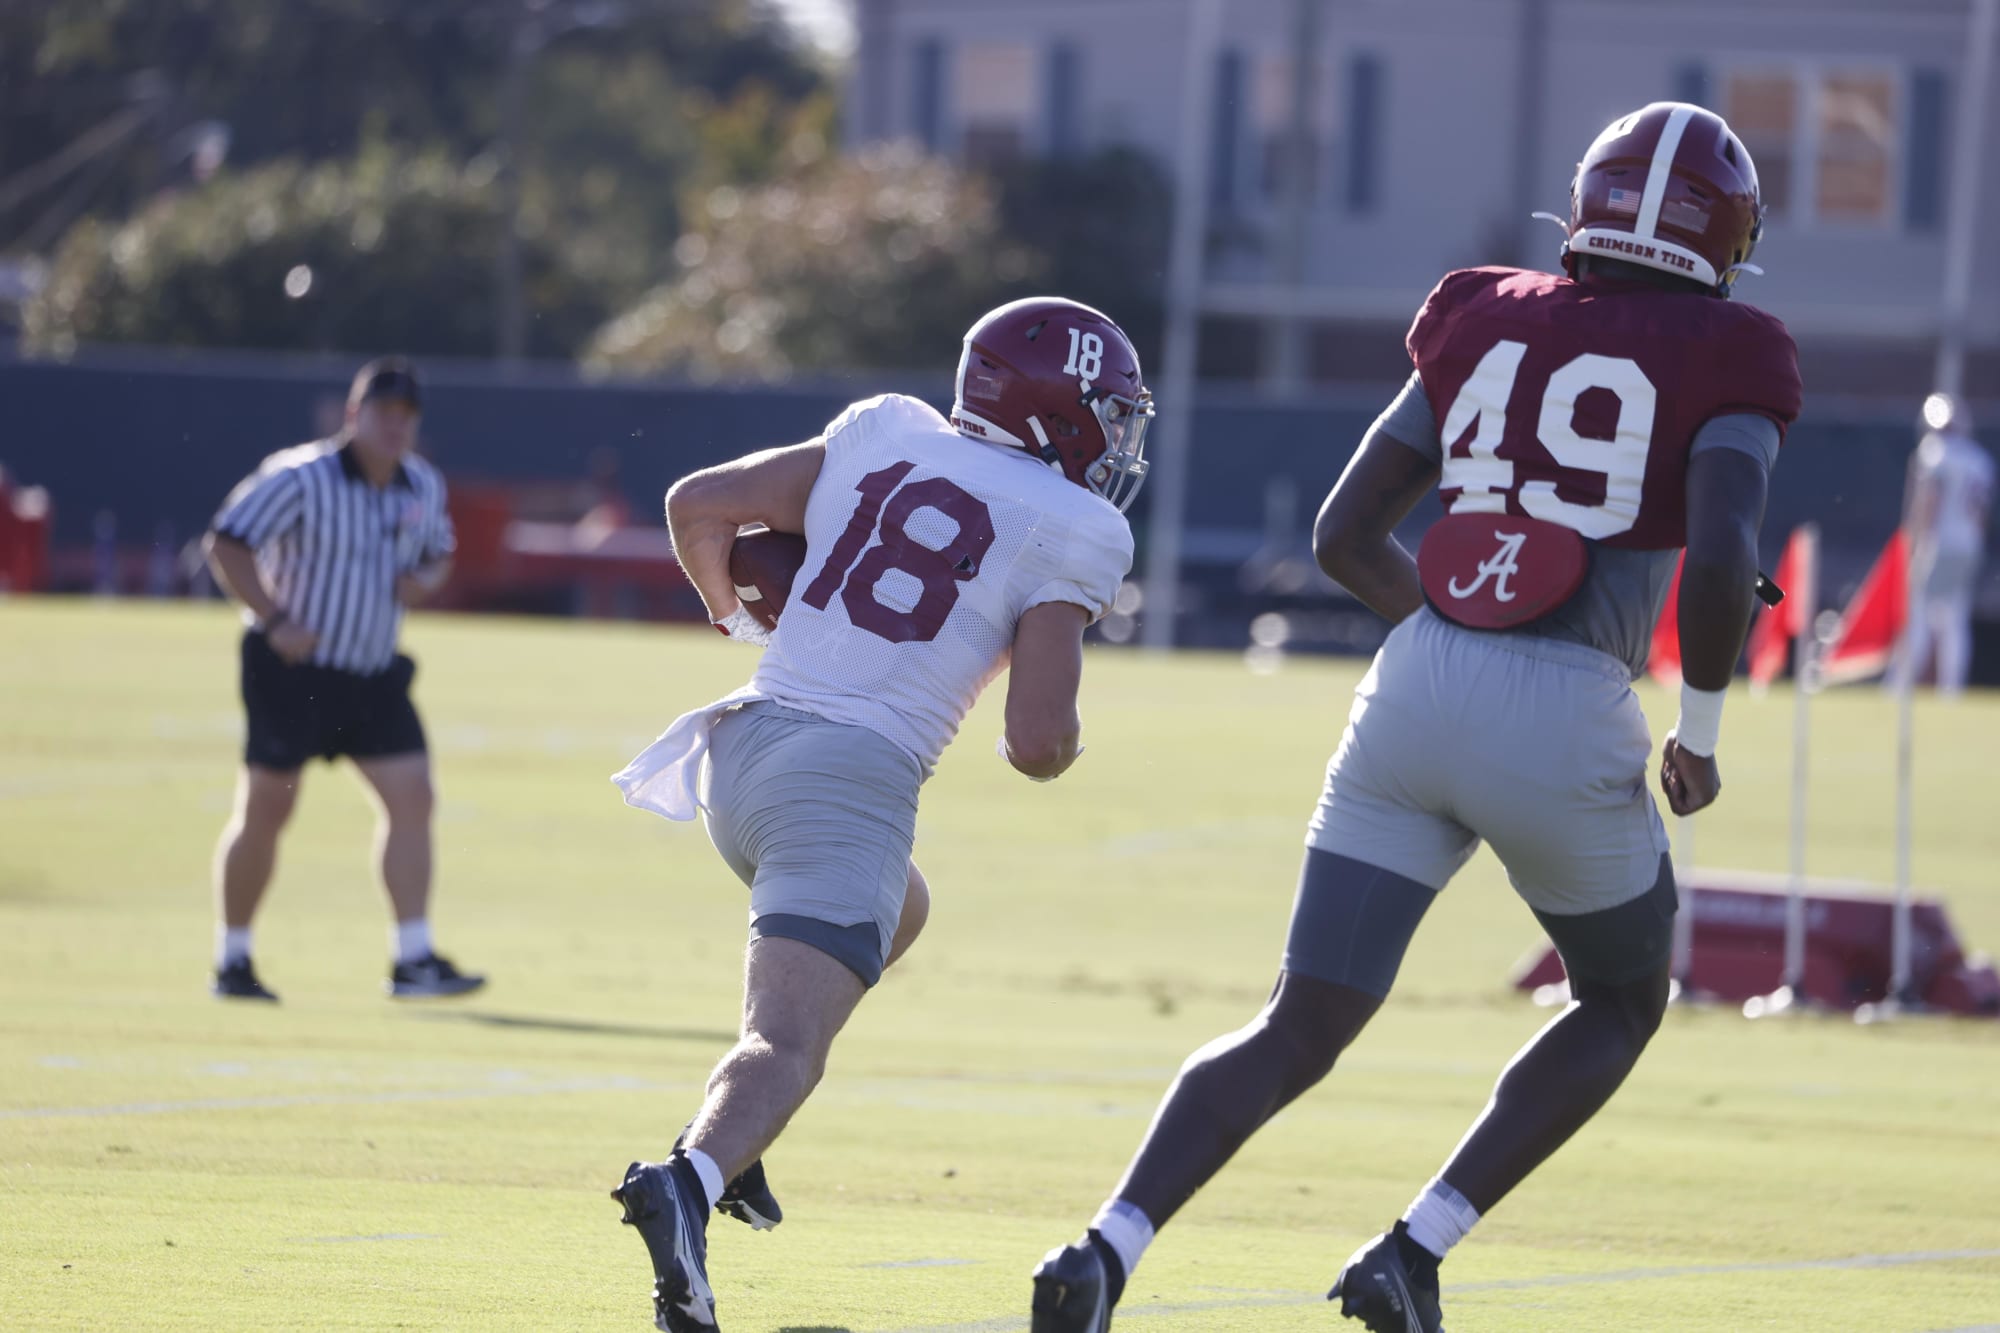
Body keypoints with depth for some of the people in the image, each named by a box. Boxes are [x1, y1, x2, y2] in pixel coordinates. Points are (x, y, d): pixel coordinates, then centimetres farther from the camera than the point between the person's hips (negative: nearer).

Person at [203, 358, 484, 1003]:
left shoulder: (424, 486, 6)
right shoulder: (302, 478, -14)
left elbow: (439, 551, 23)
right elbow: (225, 544, -18)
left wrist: (427, 579, -1)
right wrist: (274, 621, -24)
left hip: (374, 676, 6)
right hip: (294, 667, -6)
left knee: (412, 795, -6)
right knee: (265, 808, -1)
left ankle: (413, 960, -5)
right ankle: (232, 962, 12)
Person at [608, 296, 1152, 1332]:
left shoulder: (883, 439, 13)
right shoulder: (1068, 532, -2)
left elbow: (699, 505, 15)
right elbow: (1038, 738, -8)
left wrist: (731, 610, 36)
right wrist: (1052, 748, 17)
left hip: (740, 745, 7)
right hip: (852, 779, -7)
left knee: (893, 911, 34)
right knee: (787, 1043, -14)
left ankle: (728, 1143, 21)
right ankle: (690, 1180, -45)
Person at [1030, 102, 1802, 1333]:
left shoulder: (1488, 326, 16)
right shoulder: (1725, 362, 2)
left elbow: (1344, 534, 15)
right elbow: (1722, 562, -14)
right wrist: (1701, 735, 2)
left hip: (1419, 685, 4)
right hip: (1565, 731, -4)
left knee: (1297, 1035, 8)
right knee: (1624, 1002, 24)